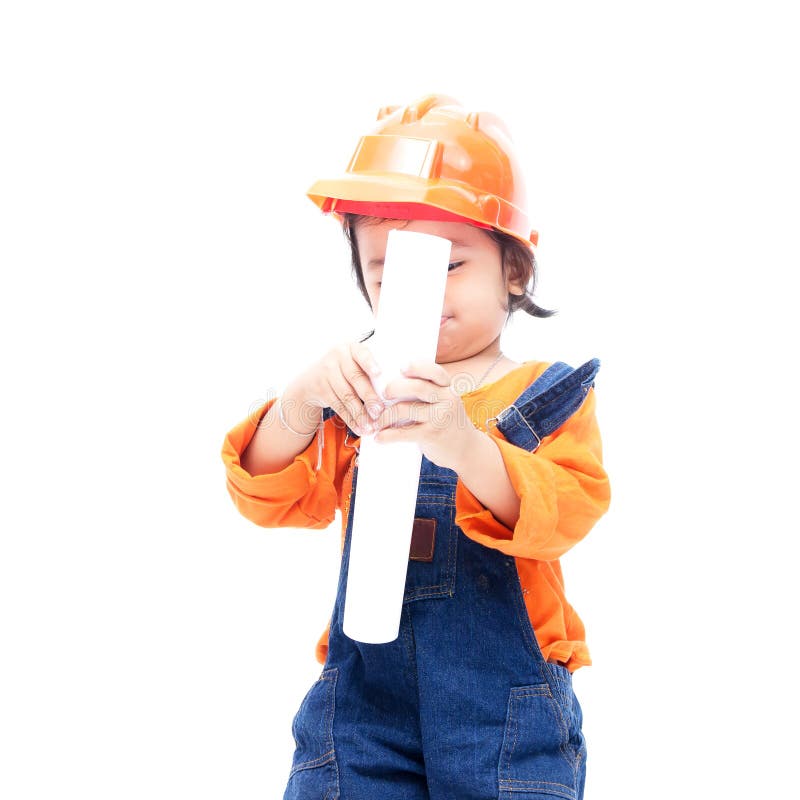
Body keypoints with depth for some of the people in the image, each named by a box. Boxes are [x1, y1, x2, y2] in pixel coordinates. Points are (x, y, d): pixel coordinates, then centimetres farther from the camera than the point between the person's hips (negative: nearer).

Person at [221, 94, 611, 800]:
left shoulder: (550, 397, 1)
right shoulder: (356, 393, 7)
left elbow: (566, 514, -17)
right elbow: (270, 499, -4)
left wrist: (464, 444, -37)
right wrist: (300, 404, -26)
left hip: (503, 706, -1)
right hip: (366, 692, 2)